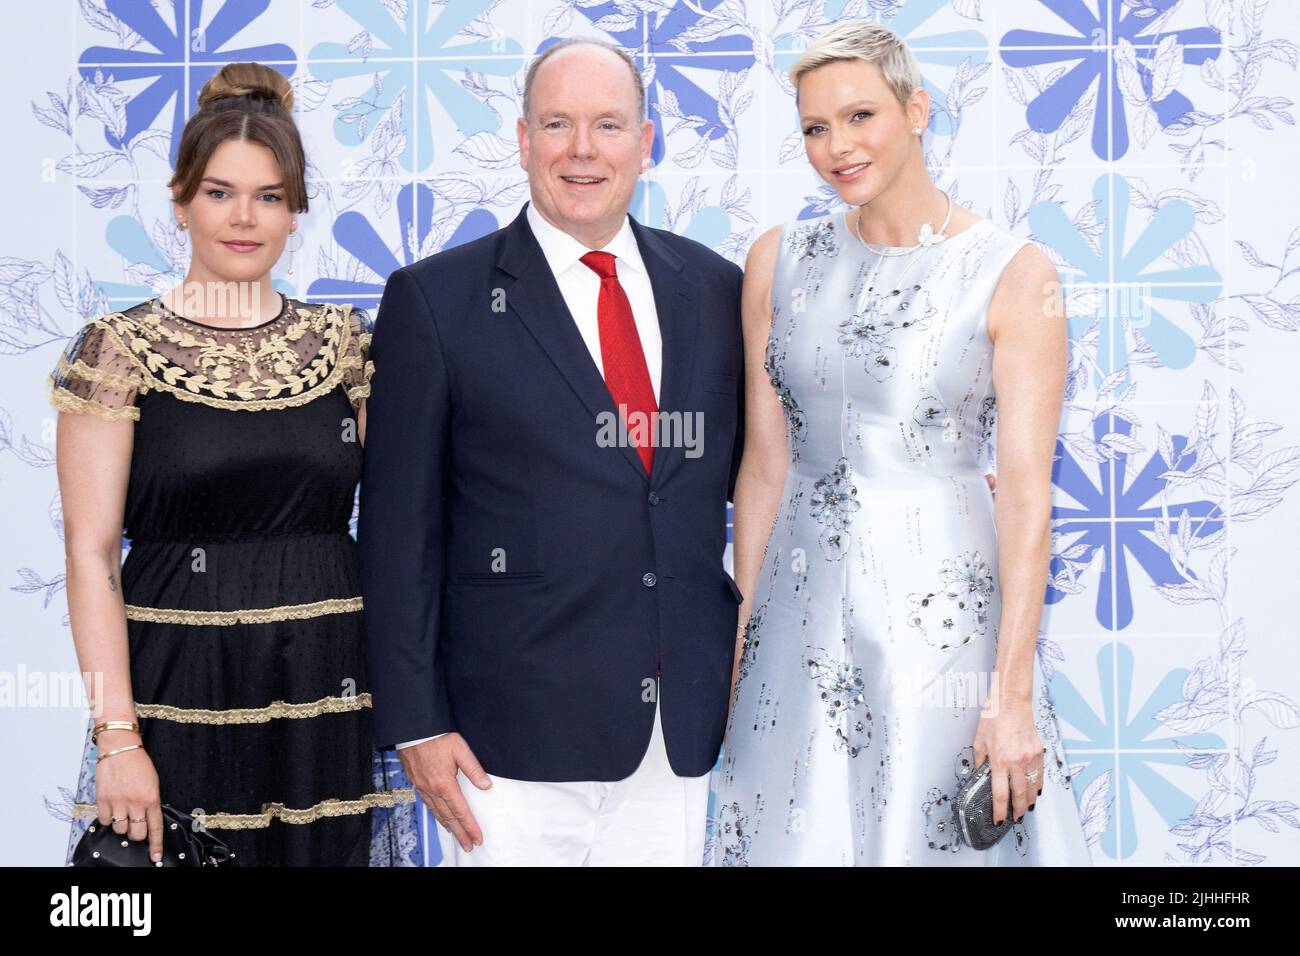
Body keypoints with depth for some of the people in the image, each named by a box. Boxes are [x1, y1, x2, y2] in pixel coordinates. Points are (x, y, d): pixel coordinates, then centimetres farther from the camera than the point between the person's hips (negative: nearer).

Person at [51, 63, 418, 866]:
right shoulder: (121, 349, -3)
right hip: (180, 695, -2)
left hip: (330, 696, 3)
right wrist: (118, 736, -13)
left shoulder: (345, 343, 6)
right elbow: (91, 554, -6)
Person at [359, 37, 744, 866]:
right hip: (513, 742, -3)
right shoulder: (434, 298, -3)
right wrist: (415, 723, -7)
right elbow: (400, 526, -4)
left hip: (680, 735, 4)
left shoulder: (715, 289, 7)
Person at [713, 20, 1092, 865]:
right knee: (801, 834, 11)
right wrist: (739, 632, 6)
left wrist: (1012, 693, -14)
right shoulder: (779, 262, 4)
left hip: (944, 604, -3)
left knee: (940, 835, 6)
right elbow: (766, 461, 7)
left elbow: (1025, 493, -11)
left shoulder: (1014, 275, -8)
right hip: (803, 603, 4)